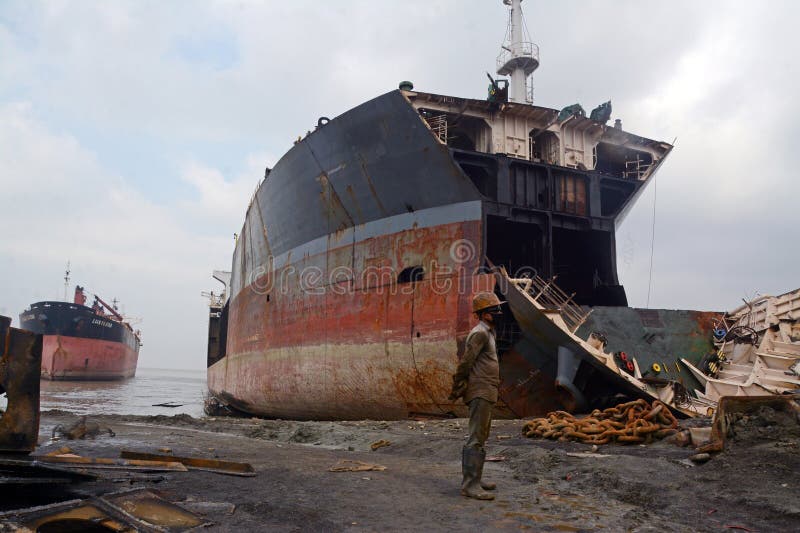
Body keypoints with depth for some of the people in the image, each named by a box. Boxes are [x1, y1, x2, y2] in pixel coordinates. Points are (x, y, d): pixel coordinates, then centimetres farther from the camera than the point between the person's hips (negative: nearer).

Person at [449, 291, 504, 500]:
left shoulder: (487, 332, 18)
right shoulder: (480, 333, -14)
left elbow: (467, 363, 21)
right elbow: (466, 362, -19)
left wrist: (460, 388, 19)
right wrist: (457, 388, -13)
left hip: (485, 393, 11)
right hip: (481, 393, -11)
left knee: (481, 437, 16)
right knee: (477, 439, -11)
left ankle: (474, 478, 25)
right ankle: (470, 485, -11)